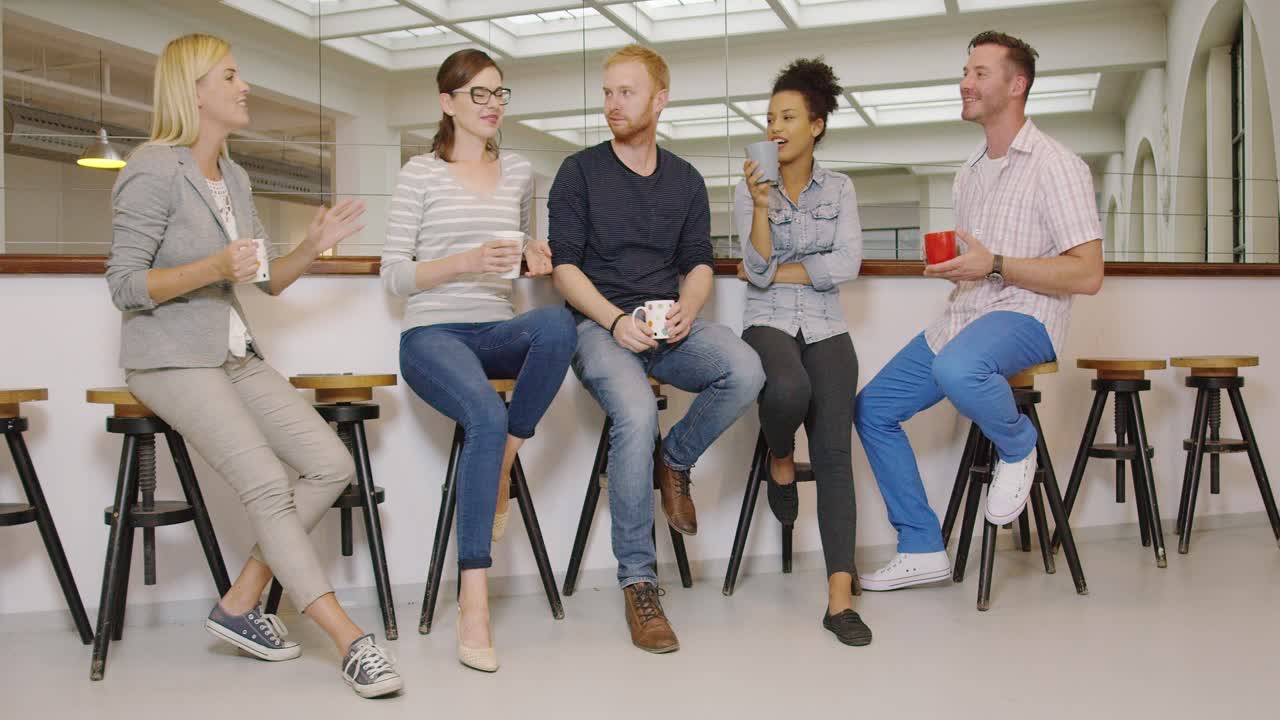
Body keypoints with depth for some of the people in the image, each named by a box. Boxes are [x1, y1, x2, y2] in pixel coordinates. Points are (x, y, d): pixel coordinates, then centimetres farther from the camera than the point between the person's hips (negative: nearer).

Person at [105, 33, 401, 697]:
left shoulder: (233, 176, 14)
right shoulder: (153, 171, -9)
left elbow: (268, 281, 16)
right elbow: (124, 286, -12)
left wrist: (311, 248, -3)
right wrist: (213, 268, -24)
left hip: (236, 356, 8)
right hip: (170, 360, -8)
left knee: (332, 465, -7)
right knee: (267, 483, -21)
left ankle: (241, 605, 2)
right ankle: (348, 639, -17)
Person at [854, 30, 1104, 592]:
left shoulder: (1056, 166, -7)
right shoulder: (969, 175, 18)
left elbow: (1087, 275, -15)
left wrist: (995, 265, -21)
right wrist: (948, 266, 6)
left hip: (1025, 317, -8)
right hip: (963, 316, 8)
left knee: (956, 368, -40)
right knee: (871, 409, -1)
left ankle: (1018, 448, -7)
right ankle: (922, 550, 6)